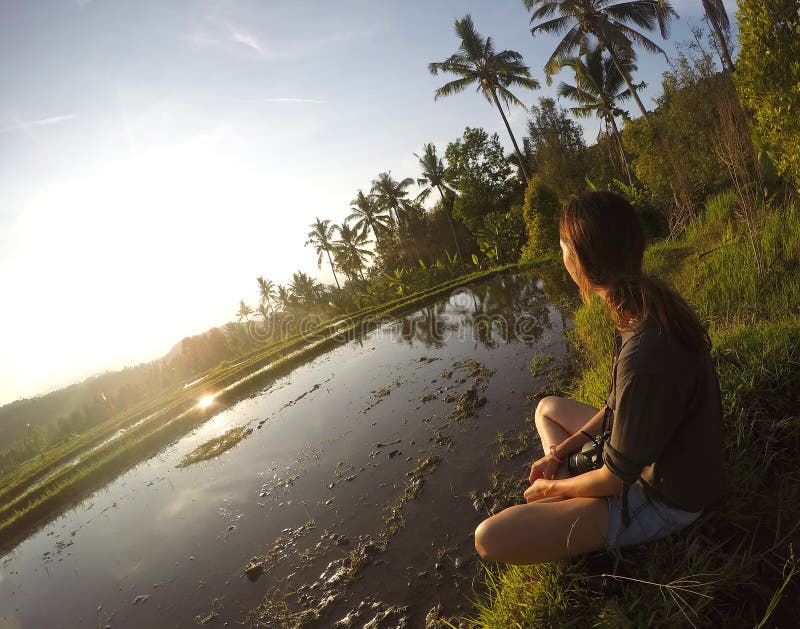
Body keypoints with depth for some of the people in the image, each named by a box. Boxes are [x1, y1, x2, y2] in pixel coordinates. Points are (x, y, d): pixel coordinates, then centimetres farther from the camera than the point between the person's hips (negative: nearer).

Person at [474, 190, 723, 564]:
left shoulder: (645, 355, -35)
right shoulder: (648, 307, -6)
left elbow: (616, 477, -23)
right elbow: (619, 405, 7)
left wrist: (552, 487, -5)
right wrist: (559, 453, 5)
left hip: (663, 500, -9)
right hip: (652, 451, 9)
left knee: (490, 539, -20)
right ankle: (568, 498, 10)